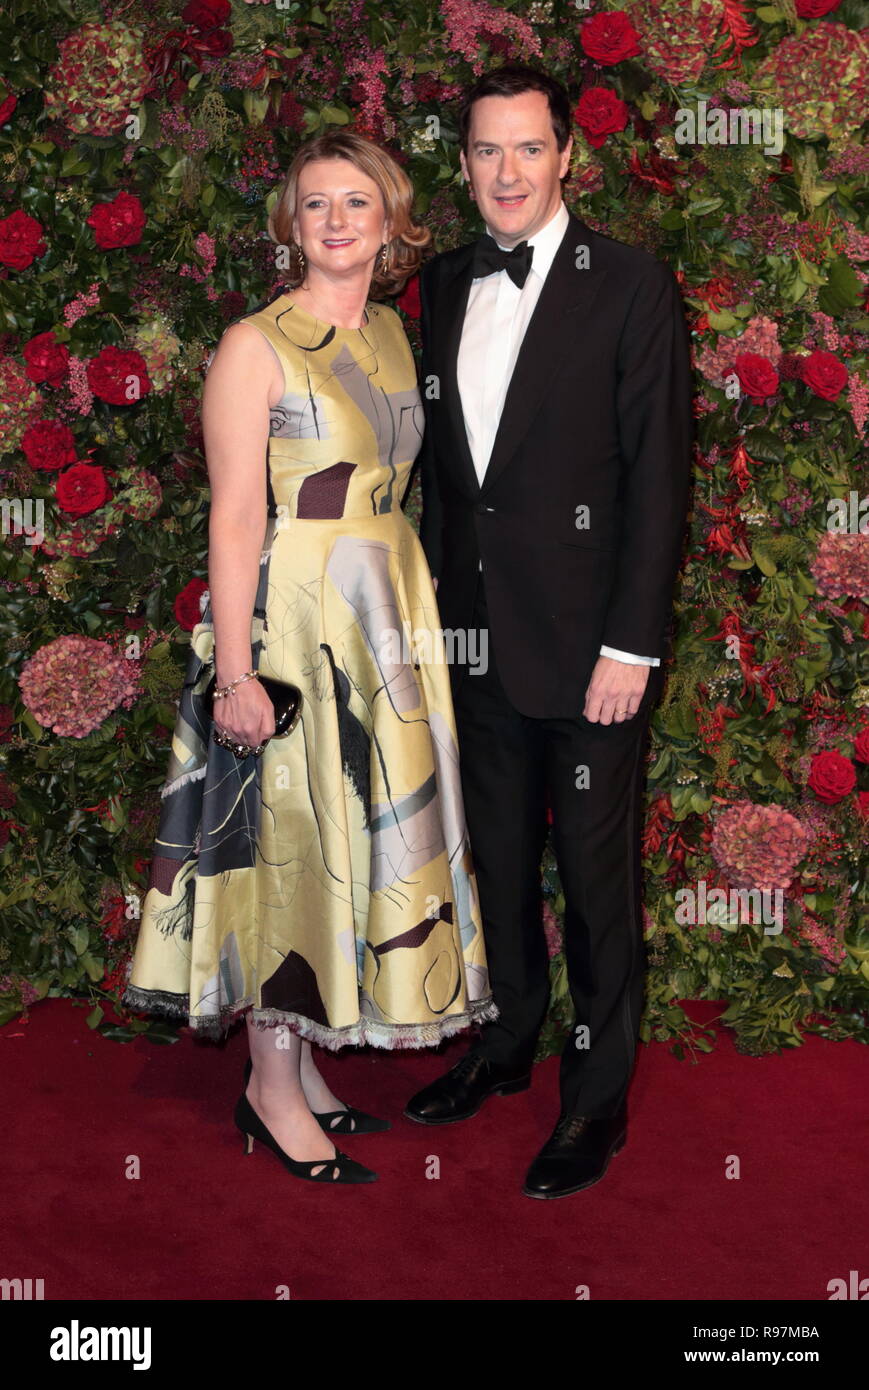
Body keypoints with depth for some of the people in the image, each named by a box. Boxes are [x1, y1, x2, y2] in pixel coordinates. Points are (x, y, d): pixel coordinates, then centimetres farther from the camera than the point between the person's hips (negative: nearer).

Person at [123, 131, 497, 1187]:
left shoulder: (390, 333, 12)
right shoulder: (255, 345, -9)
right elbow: (234, 516, -14)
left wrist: (413, 616, 10)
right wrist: (235, 671, -18)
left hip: (387, 615, 7)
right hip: (291, 617, -7)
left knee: (362, 838, 11)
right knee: (290, 841, 0)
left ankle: (303, 1065, 26)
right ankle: (273, 1087, 16)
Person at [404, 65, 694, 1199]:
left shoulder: (630, 285, -8)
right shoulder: (443, 287, 9)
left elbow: (657, 472, -11)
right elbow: (438, 458, 13)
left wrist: (632, 642, -15)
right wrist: (435, 595, 9)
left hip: (587, 640, -5)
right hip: (477, 635, 5)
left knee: (596, 872, 6)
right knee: (499, 857, 18)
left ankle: (597, 1094, 22)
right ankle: (506, 1042, 37)